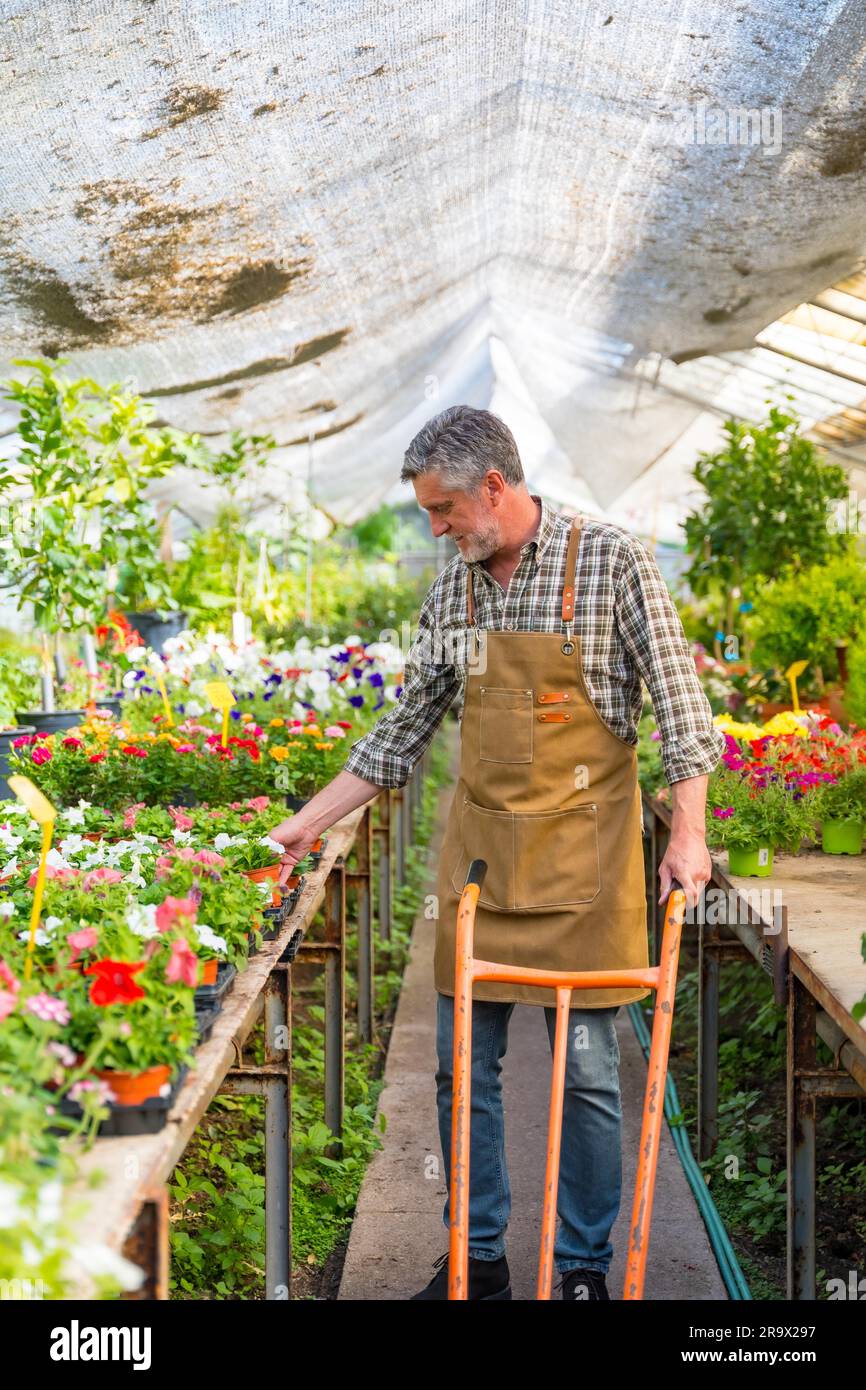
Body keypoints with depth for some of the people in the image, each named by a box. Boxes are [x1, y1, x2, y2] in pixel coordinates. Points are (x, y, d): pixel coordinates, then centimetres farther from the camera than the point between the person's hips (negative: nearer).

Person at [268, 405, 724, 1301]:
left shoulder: (612, 563, -7)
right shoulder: (452, 590, 7)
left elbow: (678, 704, -8)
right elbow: (405, 728, 14)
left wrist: (687, 833, -18)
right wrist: (307, 823, 13)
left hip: (582, 855, -4)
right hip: (478, 854, 5)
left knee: (586, 1070, 1)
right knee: (464, 1066, 6)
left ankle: (584, 1266, 14)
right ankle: (477, 1260, 18)